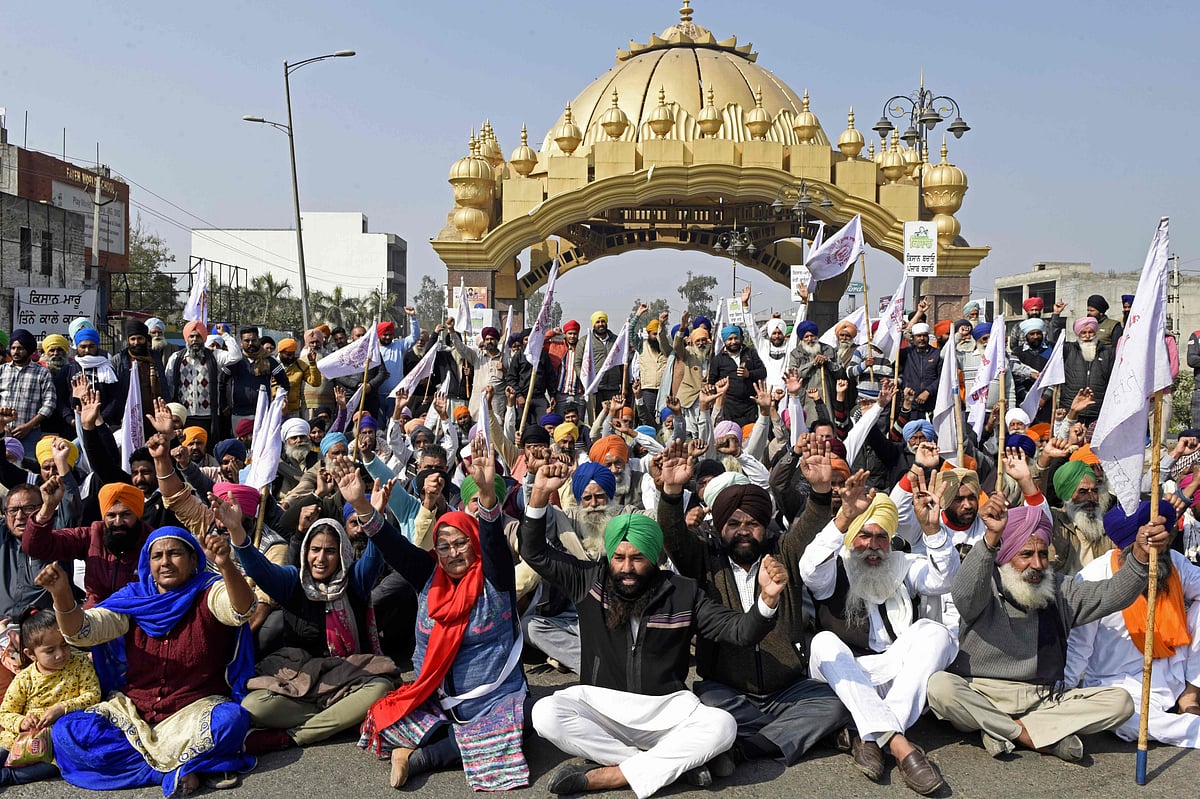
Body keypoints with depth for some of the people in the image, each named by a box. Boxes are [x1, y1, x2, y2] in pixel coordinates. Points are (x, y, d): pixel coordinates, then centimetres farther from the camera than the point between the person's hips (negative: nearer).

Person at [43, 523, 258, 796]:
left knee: (229, 720, -34)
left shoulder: (208, 593, -5)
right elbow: (81, 631, -4)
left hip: (195, 709, -4)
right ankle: (176, 770, -20)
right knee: (66, 732, -19)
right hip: (132, 710, 4)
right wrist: (61, 594, -24)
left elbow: (242, 610, -27)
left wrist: (226, 565, -48)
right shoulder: (133, 599, 6)